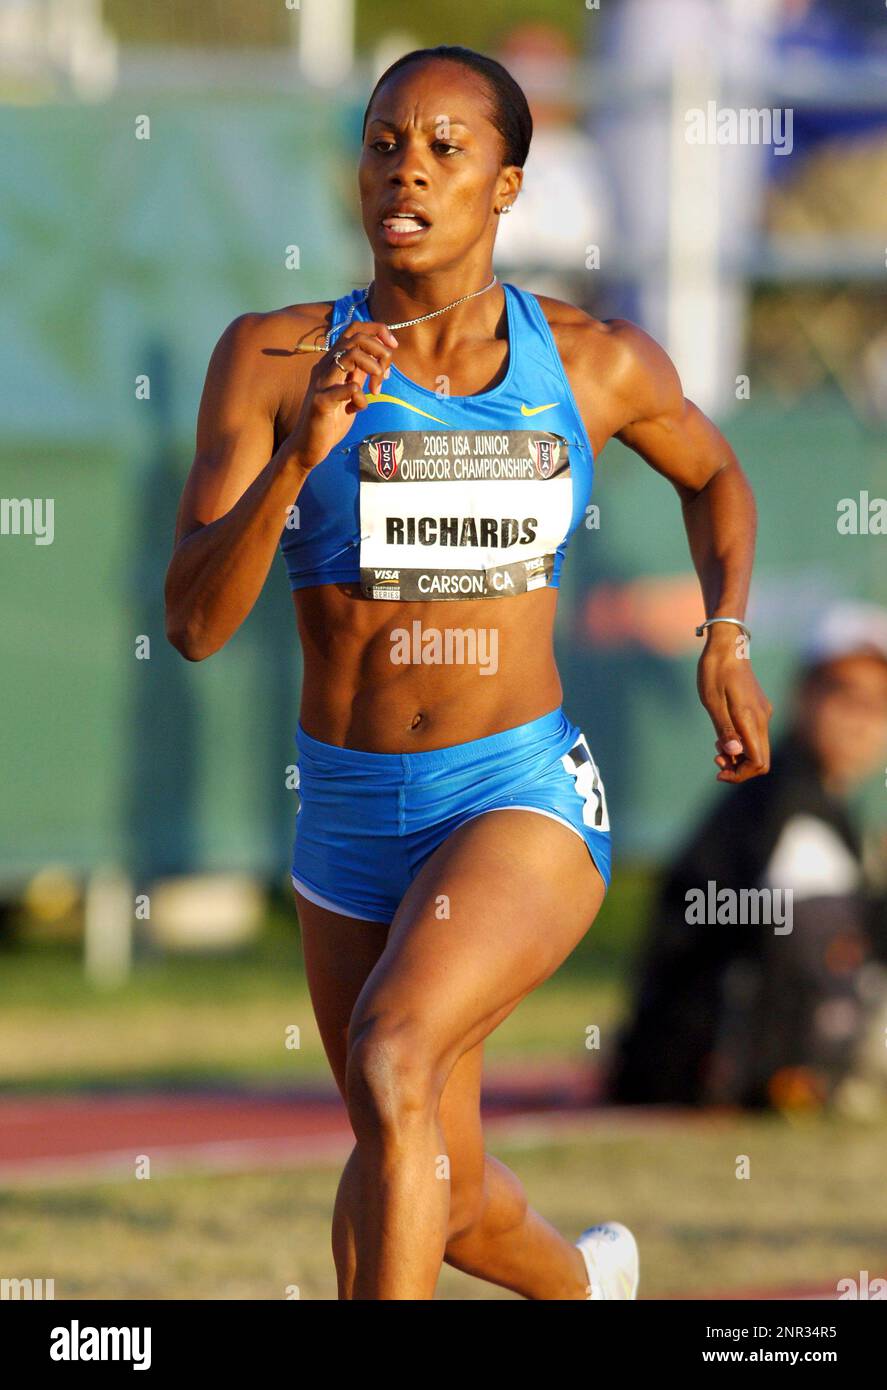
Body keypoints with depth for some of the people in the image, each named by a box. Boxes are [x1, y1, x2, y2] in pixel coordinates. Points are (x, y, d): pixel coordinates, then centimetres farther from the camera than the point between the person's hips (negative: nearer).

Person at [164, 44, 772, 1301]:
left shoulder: (596, 364, -3)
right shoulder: (274, 359, -8)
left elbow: (711, 471, 20)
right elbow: (194, 622, -14)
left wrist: (725, 644, 5)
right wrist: (302, 451, -28)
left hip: (524, 801, -3)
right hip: (349, 821, 3)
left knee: (391, 1058, -32)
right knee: (438, 1194, 18)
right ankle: (582, 1279, 52)